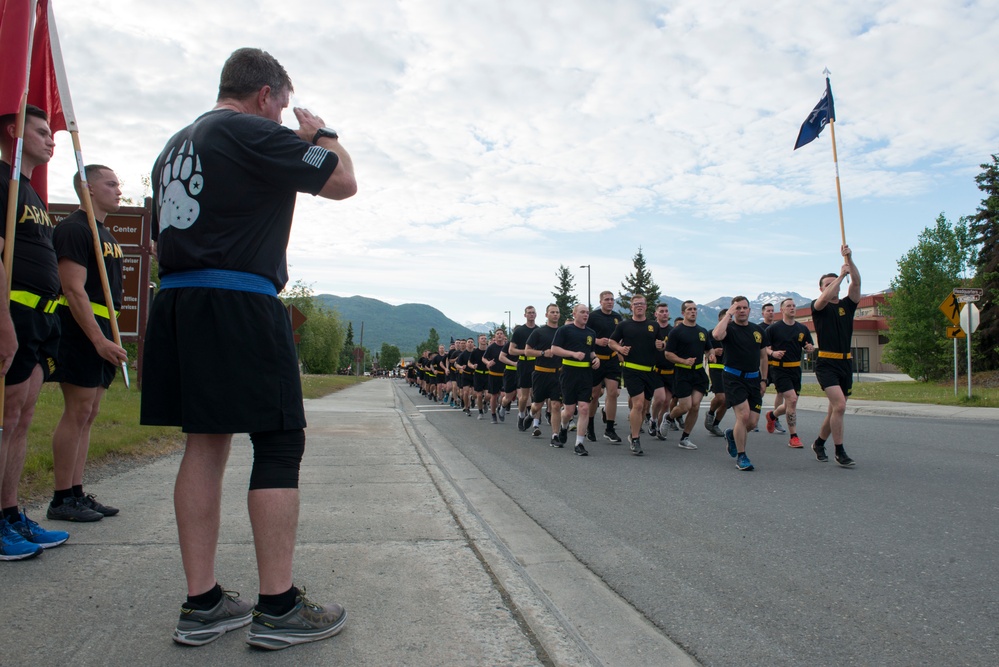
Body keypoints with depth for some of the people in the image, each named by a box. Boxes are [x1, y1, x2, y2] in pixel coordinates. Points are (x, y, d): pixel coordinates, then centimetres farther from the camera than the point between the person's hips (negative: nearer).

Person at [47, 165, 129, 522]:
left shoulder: (106, 234, 20)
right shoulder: (73, 229, -9)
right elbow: (74, 290, -18)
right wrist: (99, 340, -23)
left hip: (102, 332, 9)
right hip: (81, 331, -9)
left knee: (87, 415, 10)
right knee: (77, 412, -7)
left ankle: (77, 493, 16)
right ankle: (62, 499, 1)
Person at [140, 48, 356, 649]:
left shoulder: (176, 145, 24)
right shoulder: (252, 133, -5)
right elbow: (343, 182, -5)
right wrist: (321, 134, 12)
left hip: (176, 301, 9)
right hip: (239, 303, -9)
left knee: (206, 442, 9)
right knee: (280, 443, -4)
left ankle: (203, 604, 13)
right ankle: (278, 608, 0)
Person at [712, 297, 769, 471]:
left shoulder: (758, 330, 12)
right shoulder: (729, 328, -4)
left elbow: (763, 356, 19)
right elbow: (717, 335, -30)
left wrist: (763, 380, 11)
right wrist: (728, 315, -17)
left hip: (753, 379, 5)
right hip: (734, 378, -5)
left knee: (752, 422, 0)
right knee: (743, 415, -18)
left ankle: (732, 435, 34)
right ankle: (741, 457, -2)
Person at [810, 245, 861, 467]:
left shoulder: (847, 305, 11)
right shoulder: (818, 306, 1)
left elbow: (856, 283, -3)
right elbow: (824, 299, -23)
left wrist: (849, 259, -14)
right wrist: (841, 275, -17)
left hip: (845, 363, 6)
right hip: (827, 363, -6)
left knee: (835, 408, 12)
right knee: (839, 405, -19)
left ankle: (819, 443, 30)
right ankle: (839, 452, -9)